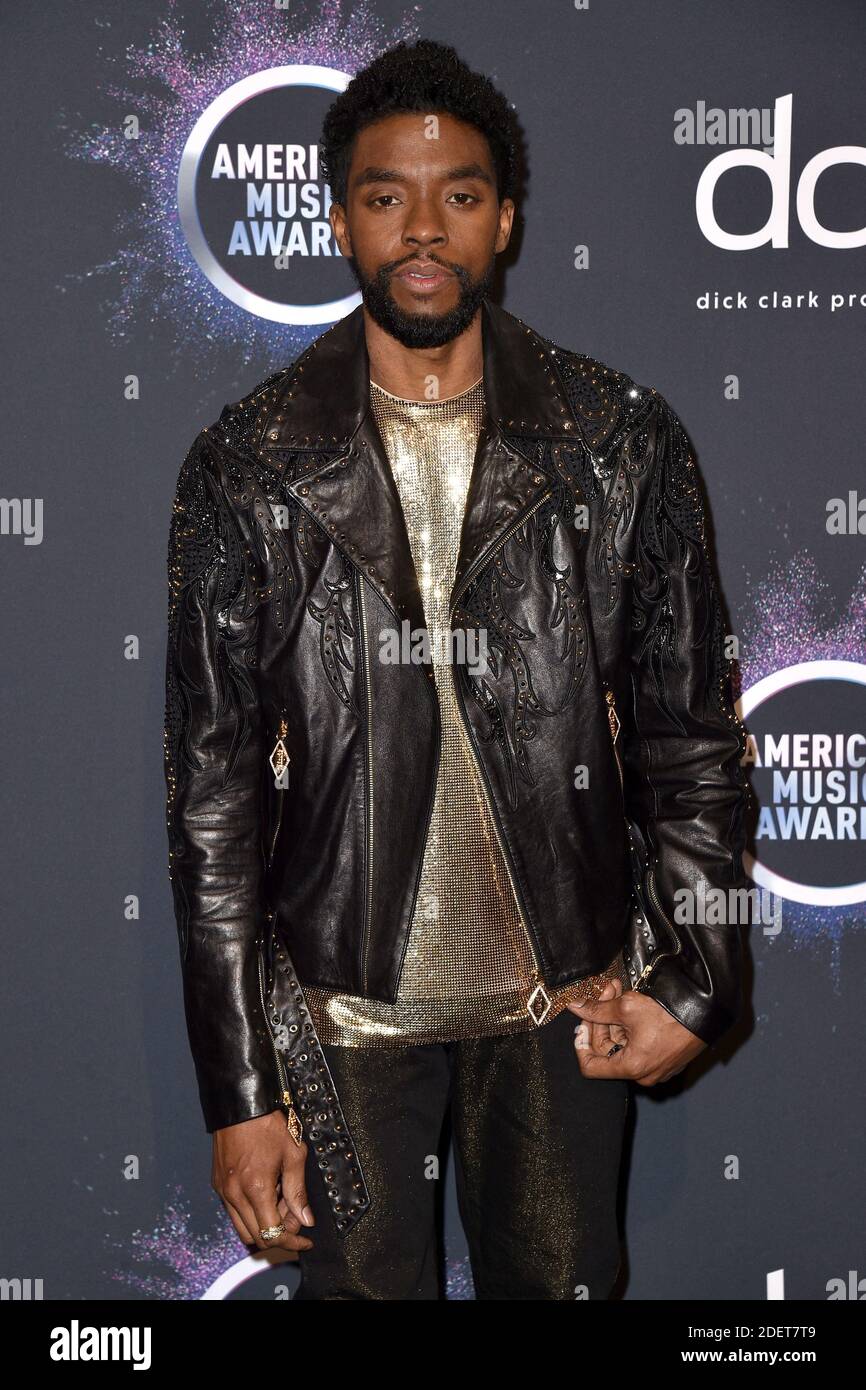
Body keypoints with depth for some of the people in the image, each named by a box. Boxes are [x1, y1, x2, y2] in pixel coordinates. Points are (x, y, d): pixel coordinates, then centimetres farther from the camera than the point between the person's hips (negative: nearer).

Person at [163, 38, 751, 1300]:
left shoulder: (624, 441, -4)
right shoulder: (248, 467, -7)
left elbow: (690, 727, 1)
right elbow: (212, 791, -6)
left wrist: (695, 977, -6)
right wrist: (240, 1089, -7)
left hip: (567, 997, 1)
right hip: (339, 1005, 0)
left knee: (563, 1280, 17)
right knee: (363, 1284, 15)